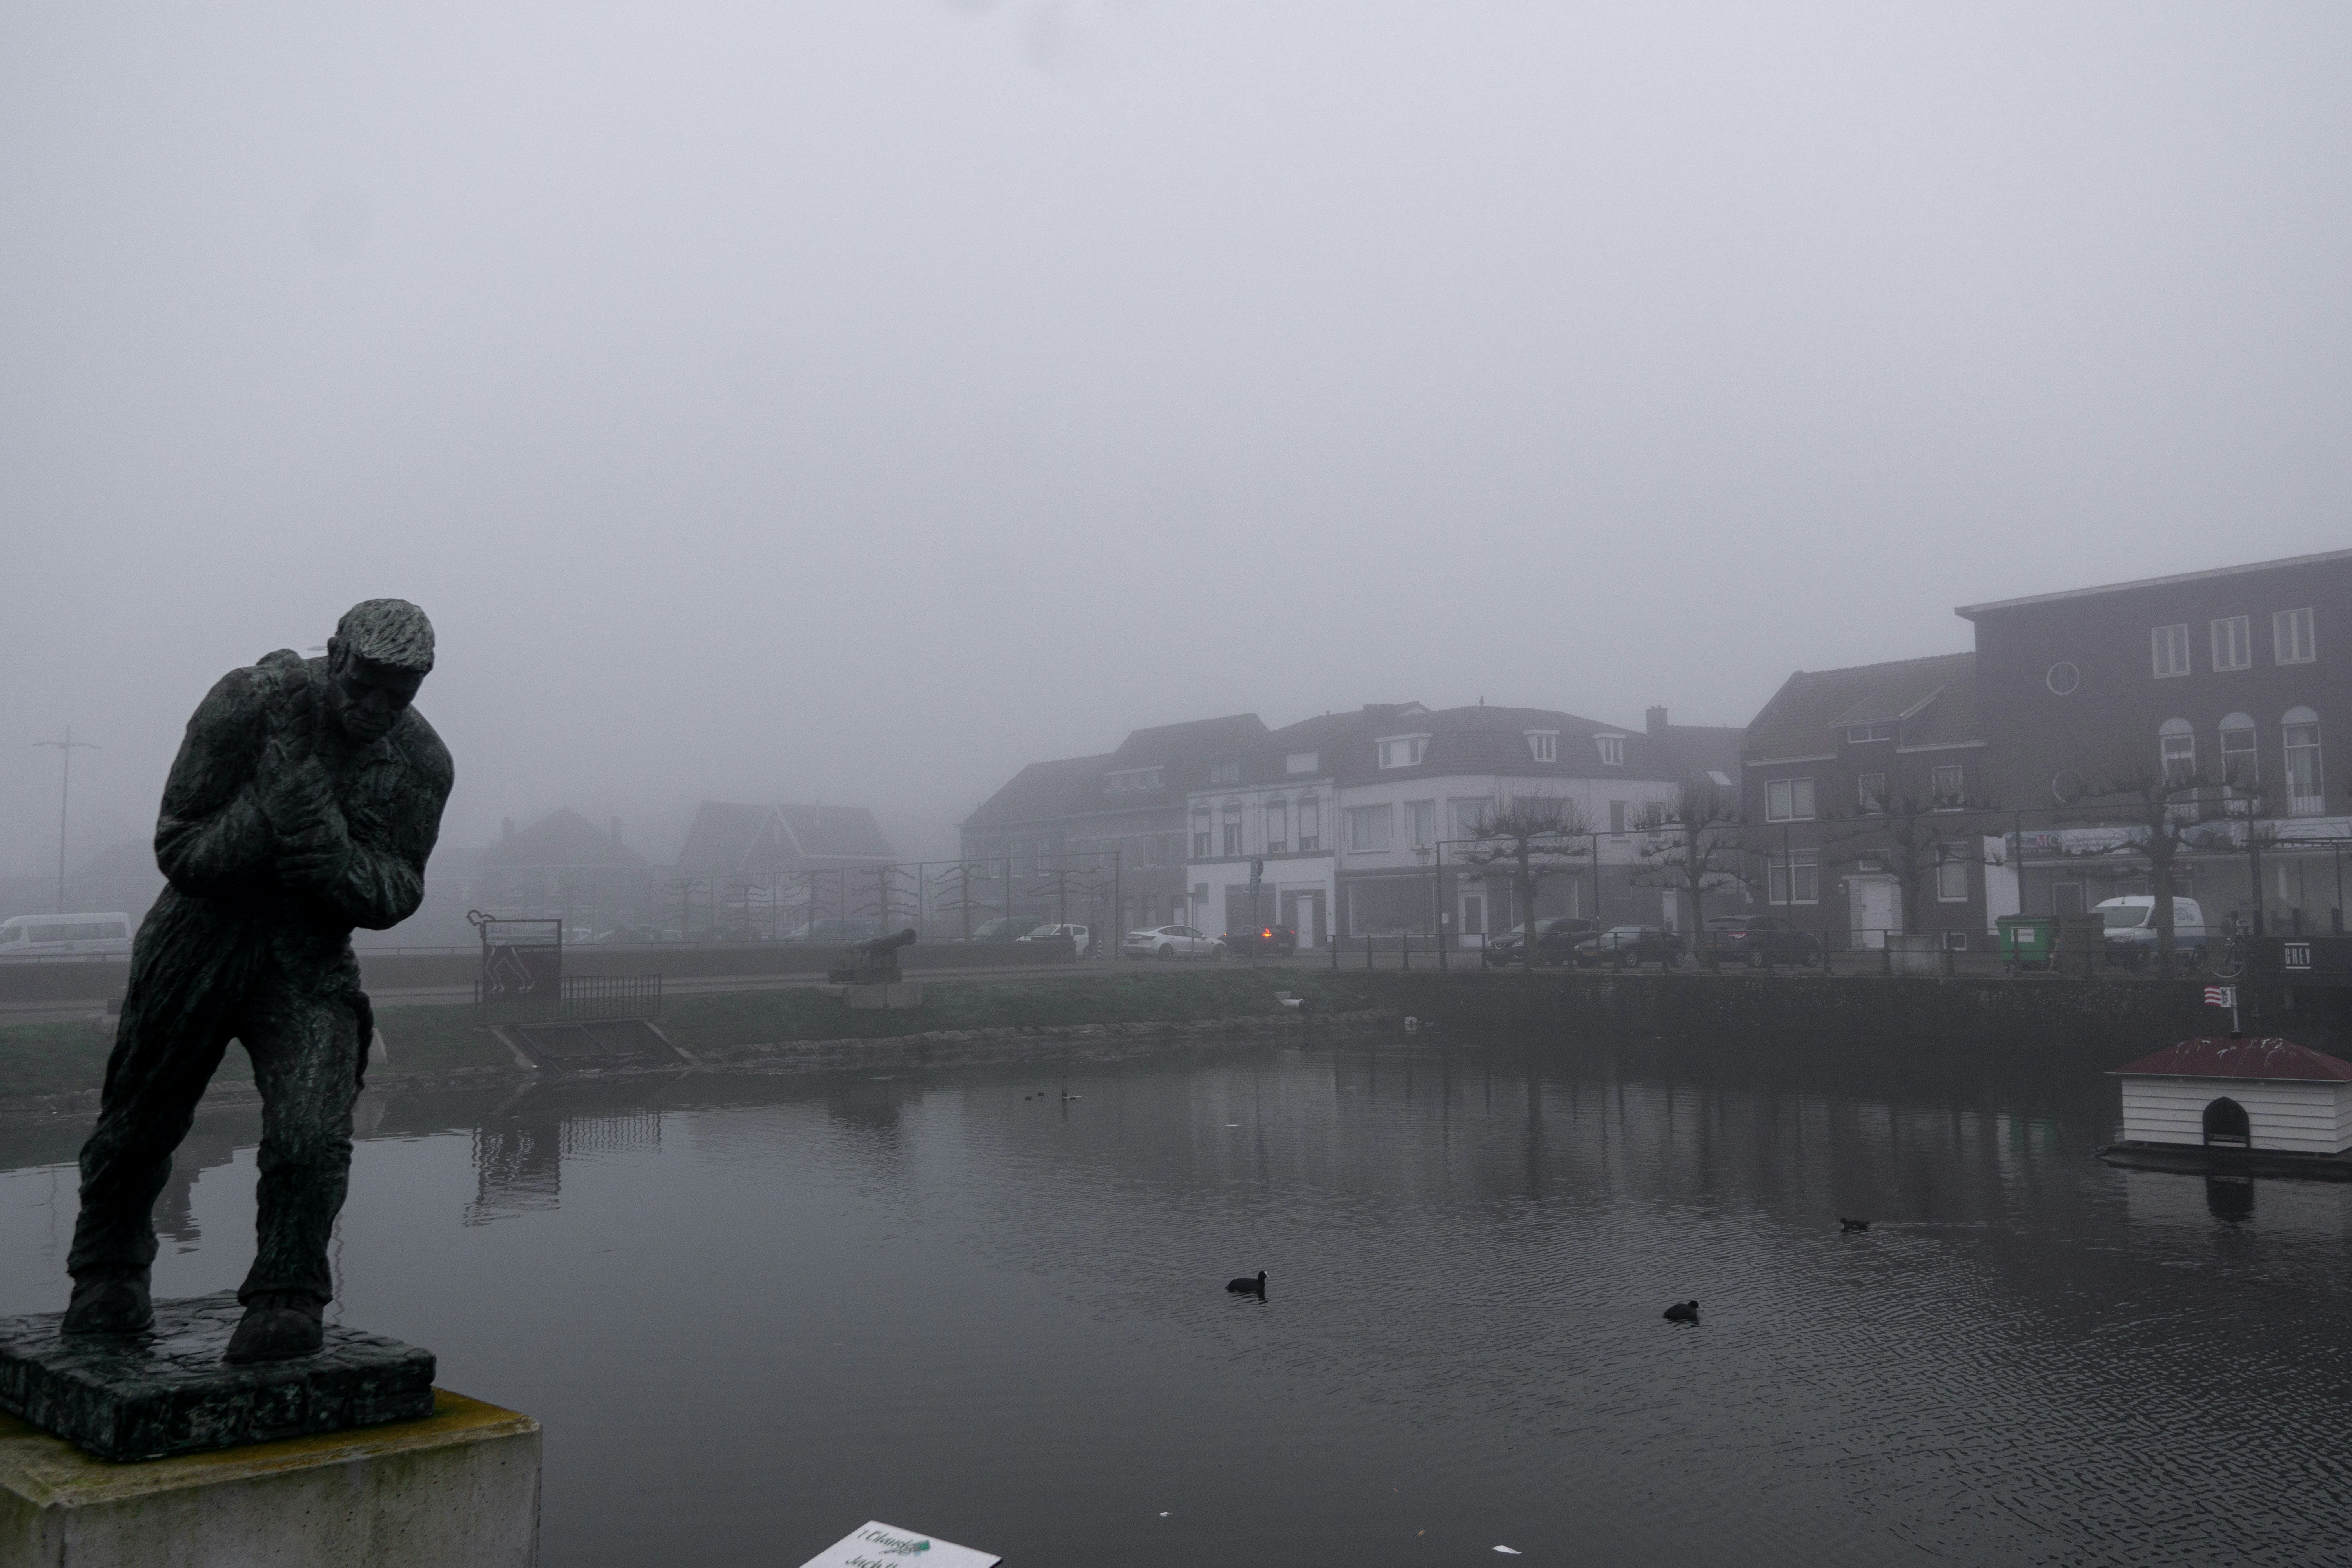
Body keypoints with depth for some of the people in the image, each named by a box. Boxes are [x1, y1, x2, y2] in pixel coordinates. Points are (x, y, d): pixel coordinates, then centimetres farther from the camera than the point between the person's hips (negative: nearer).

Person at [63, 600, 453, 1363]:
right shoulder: (249, 704, -19)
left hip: (311, 959, 1)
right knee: (140, 1122, 16)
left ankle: (288, 1300, 2)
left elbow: (397, 896, -8)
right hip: (202, 937, 0)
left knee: (311, 1134, -18)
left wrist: (338, 860, -29)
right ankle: (109, 1273, 43)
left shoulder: (420, 761, -10)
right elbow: (177, 850, -16)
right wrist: (266, 818, -33)